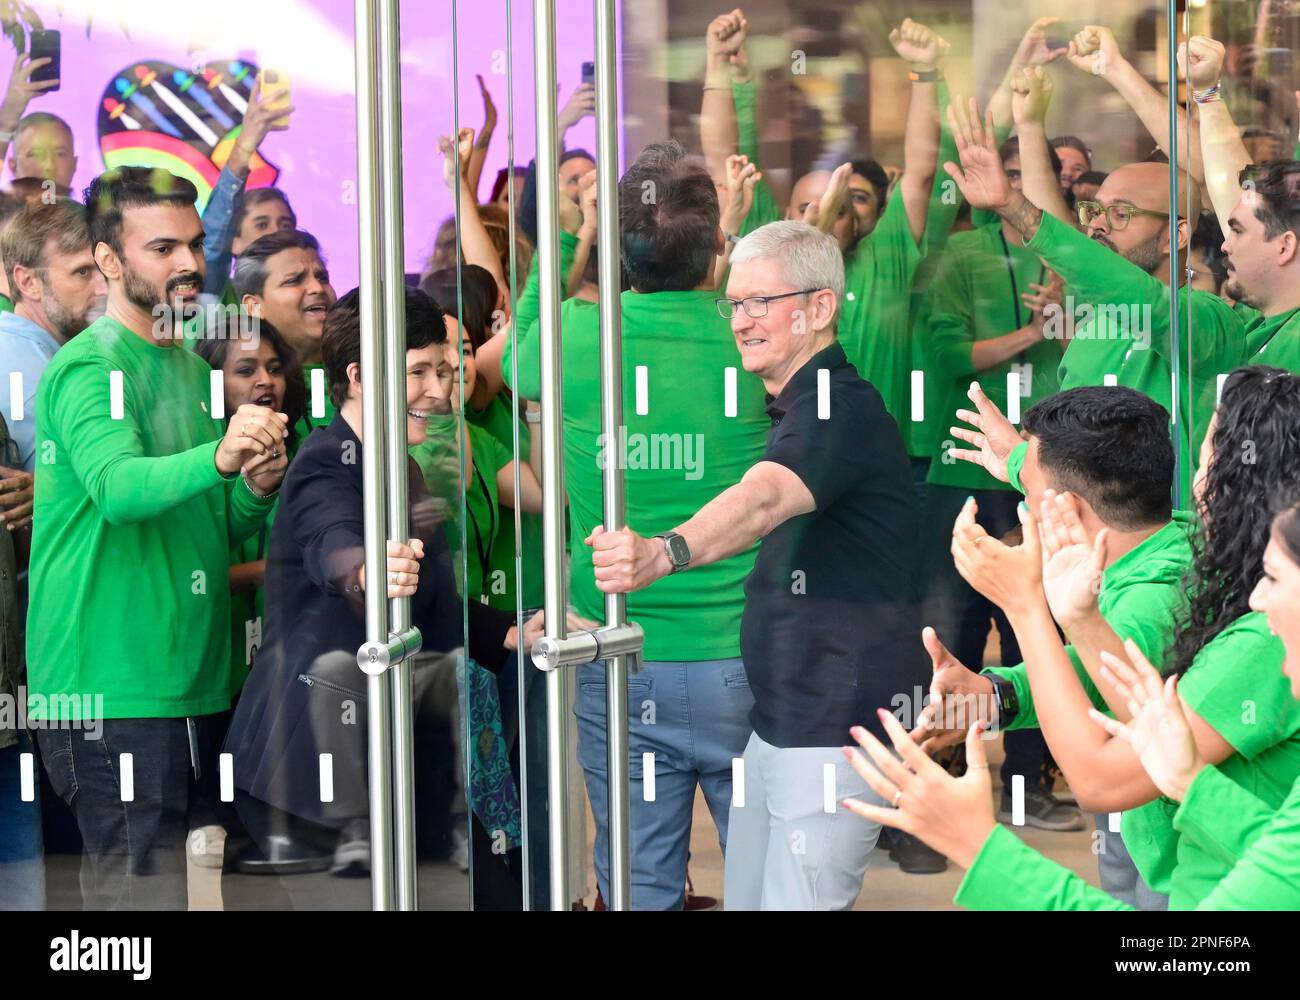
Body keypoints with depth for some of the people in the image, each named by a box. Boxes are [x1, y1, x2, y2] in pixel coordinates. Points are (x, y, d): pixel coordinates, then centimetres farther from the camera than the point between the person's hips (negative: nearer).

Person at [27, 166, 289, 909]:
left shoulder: (193, 370, 17)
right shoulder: (89, 367, -10)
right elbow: (117, 486, -29)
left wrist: (257, 491, -1)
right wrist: (220, 458, -46)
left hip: (190, 677, 9)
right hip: (113, 687, -9)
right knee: (145, 894, -11)